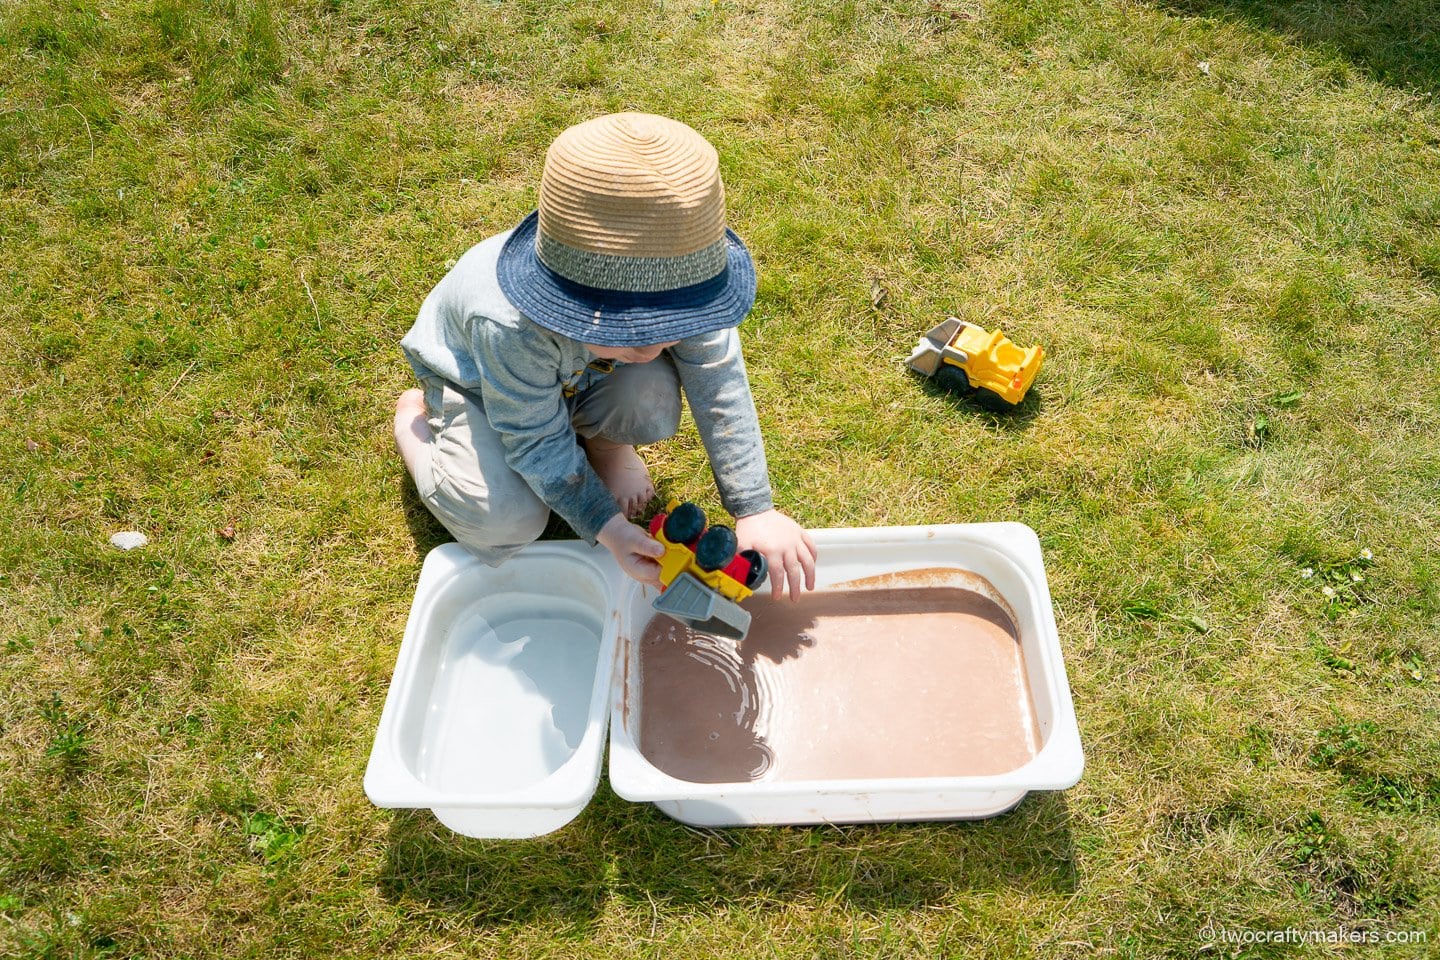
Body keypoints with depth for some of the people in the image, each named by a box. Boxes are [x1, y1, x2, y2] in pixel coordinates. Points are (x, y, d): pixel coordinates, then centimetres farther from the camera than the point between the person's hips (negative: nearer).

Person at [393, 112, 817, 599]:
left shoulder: (674, 283, -35)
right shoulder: (509, 327, -45)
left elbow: (720, 390, -24)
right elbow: (537, 441, -29)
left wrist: (755, 510, -26)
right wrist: (607, 527, -33)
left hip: (580, 374, 3)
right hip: (474, 381, -2)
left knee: (652, 394, -31)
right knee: (506, 521, -24)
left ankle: (605, 444, 8)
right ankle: (416, 417, 6)